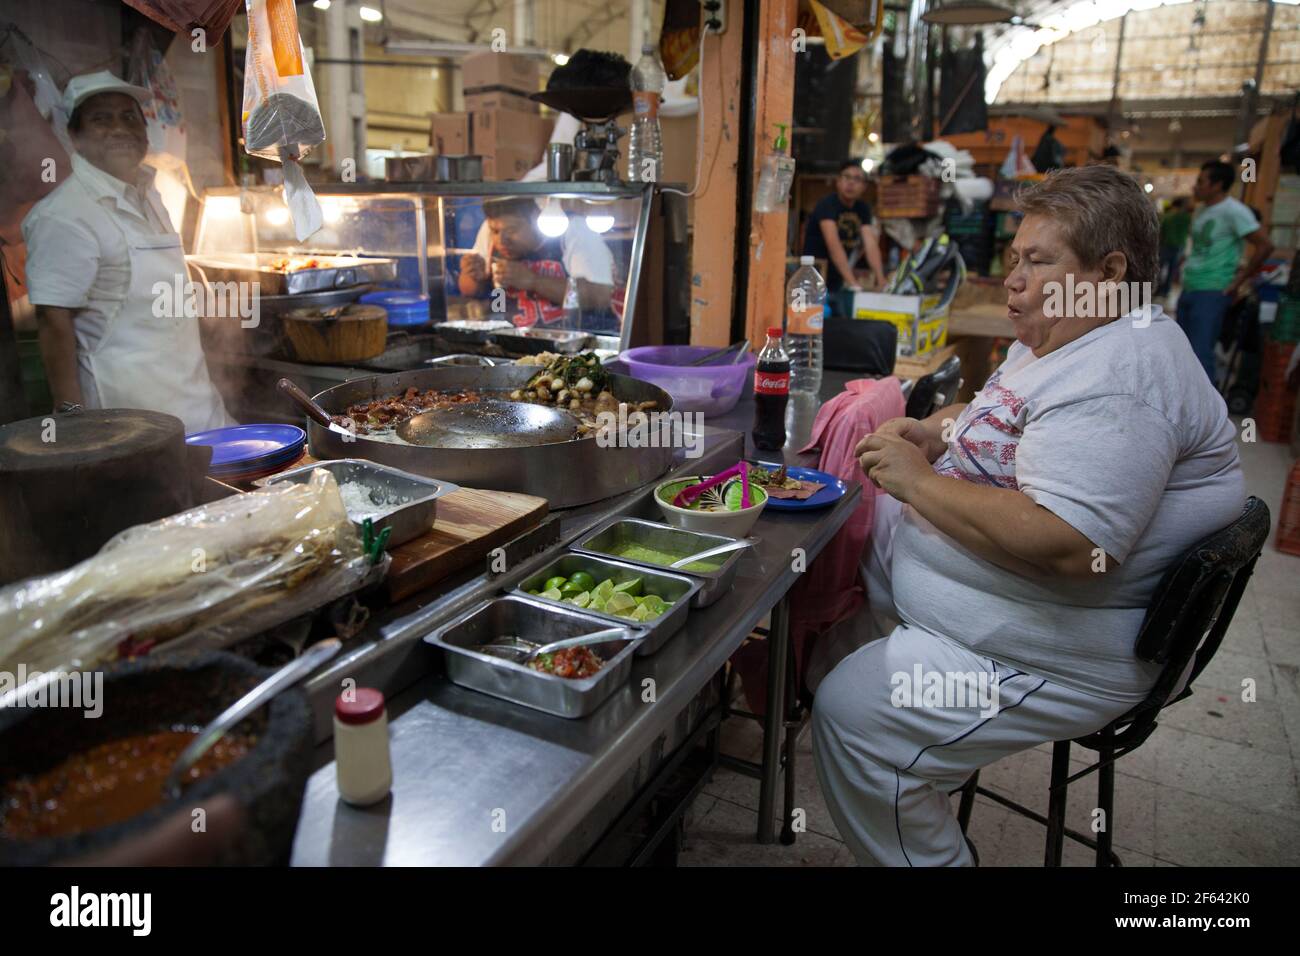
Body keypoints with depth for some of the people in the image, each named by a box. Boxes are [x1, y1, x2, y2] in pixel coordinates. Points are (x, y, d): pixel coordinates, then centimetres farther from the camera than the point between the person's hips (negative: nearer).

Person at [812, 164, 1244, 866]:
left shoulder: (1118, 381, -25)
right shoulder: (1054, 340, 10)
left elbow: (1065, 547, -35)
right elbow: (998, 418, 26)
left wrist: (918, 480, -25)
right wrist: (930, 433, 3)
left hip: (1058, 657, -11)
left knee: (851, 712, -23)